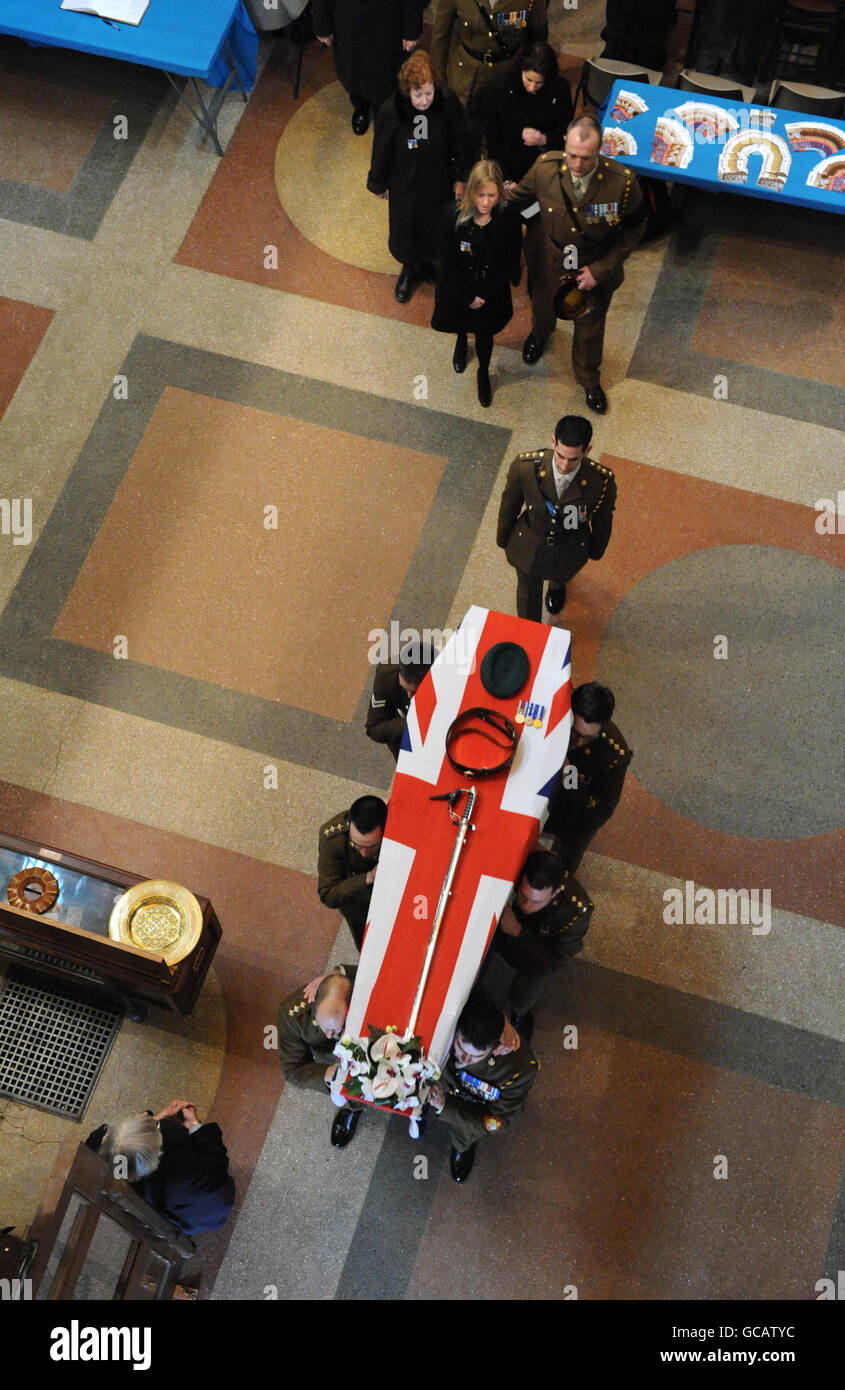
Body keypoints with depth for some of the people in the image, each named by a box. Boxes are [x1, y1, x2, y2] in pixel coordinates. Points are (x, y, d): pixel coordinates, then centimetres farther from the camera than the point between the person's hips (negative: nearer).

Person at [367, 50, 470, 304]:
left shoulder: (448, 102, -25)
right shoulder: (390, 111, -28)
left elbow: (460, 142, -9)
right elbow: (381, 150, -12)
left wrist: (460, 177, -1)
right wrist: (378, 183, 1)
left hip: (439, 181, 1)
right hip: (405, 184, -1)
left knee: (438, 226, 23)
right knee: (405, 228, 22)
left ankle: (431, 264, 56)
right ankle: (410, 268, 53)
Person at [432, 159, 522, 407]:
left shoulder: (509, 219, -23)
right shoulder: (452, 216, -25)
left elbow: (511, 265, -12)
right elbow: (447, 263, -17)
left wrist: (484, 295, -15)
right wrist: (467, 297, -16)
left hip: (491, 292, 0)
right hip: (458, 288, 1)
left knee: (485, 333, 19)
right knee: (459, 323, 29)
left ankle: (484, 372, 49)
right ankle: (461, 340, 67)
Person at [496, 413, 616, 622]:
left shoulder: (602, 481, -34)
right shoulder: (525, 466, -34)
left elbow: (602, 519, -11)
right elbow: (509, 505, -12)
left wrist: (595, 550, 7)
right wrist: (503, 538, 4)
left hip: (570, 550, 1)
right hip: (528, 547, -1)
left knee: (561, 577, 36)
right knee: (528, 597, 25)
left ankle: (557, 587, 74)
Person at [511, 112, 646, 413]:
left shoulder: (622, 181, -31)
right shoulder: (545, 167, -26)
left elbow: (633, 229, -15)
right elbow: (520, 198, -4)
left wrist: (601, 269, -19)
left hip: (596, 268, -1)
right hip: (547, 263, 2)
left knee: (590, 326, 22)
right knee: (542, 306, 33)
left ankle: (589, 379, 54)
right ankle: (540, 333, 73)